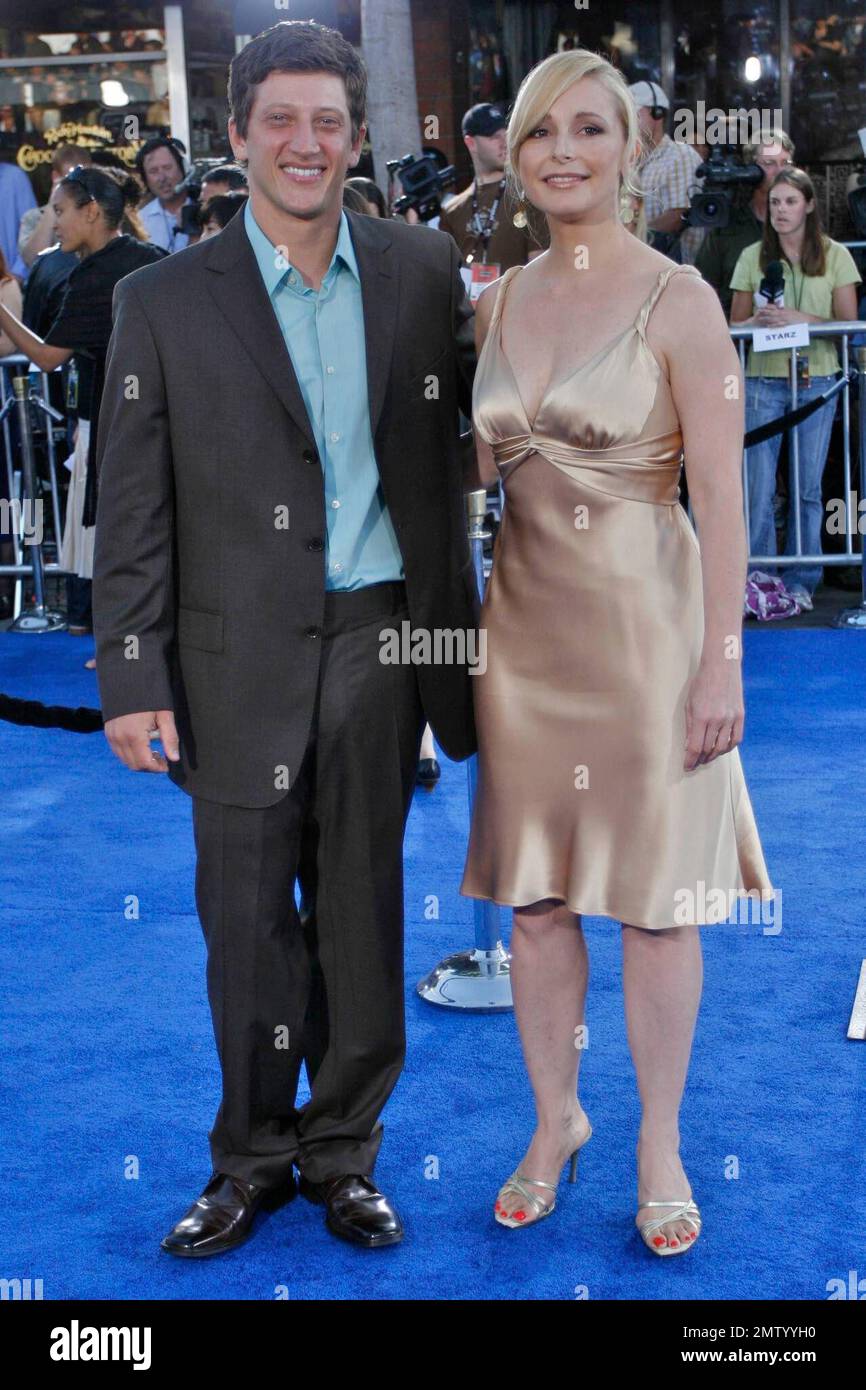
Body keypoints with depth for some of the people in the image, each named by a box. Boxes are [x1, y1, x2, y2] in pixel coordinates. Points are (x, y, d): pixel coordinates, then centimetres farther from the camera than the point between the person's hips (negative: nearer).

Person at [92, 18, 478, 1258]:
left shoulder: (424, 273, 4)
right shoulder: (167, 302, -2)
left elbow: (475, 414, 18)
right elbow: (133, 508, -3)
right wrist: (131, 678, -6)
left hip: (379, 643, 2)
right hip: (241, 657, -1)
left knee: (361, 910, 11)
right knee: (247, 917, 7)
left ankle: (344, 1151, 28)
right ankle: (253, 1160, 26)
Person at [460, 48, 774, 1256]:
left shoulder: (677, 299, -9)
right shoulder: (498, 301, 6)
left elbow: (721, 493, -11)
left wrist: (722, 658, -14)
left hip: (644, 617, -4)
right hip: (524, 617, 5)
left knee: (654, 896, 6)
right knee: (533, 893, 12)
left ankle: (660, 1144, 24)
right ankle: (556, 1118, 31)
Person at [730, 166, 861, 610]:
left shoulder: (835, 256, 6)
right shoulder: (752, 257, 8)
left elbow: (848, 322, 2)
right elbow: (735, 324, 10)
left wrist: (801, 318, -13)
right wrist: (761, 319, -12)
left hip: (817, 380, 0)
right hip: (763, 381, 0)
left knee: (808, 487, 3)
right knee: (757, 486, -5)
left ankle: (801, 581, 11)